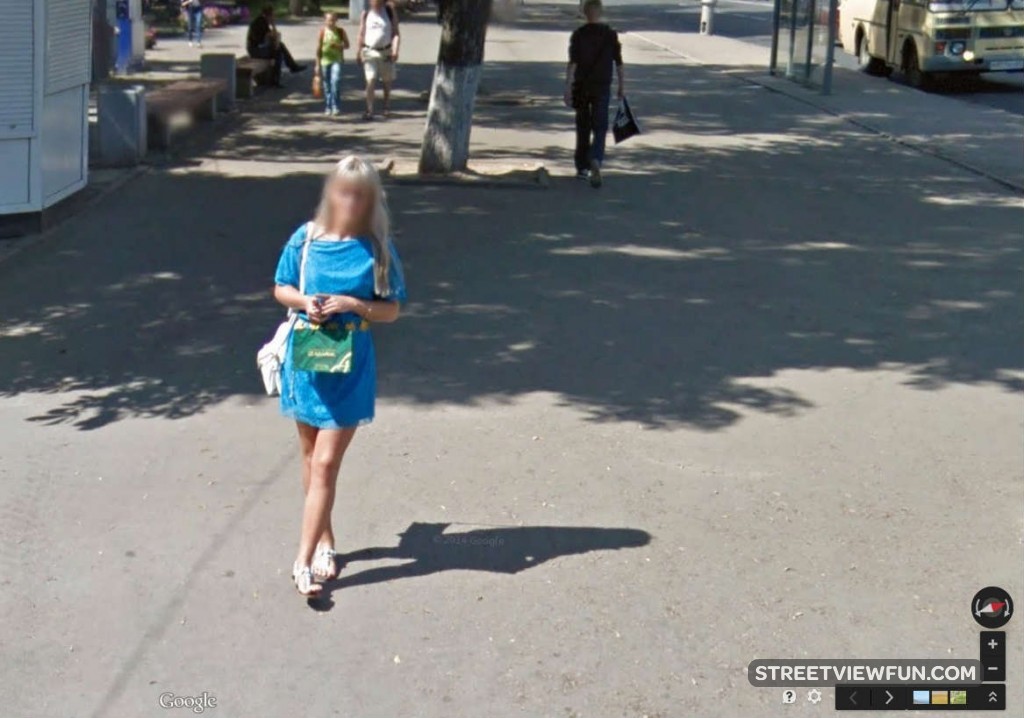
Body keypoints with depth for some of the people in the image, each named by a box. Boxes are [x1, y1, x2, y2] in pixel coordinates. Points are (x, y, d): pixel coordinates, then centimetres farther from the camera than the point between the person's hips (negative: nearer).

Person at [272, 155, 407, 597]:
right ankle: (324, 540, 33)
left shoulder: (377, 249, -6)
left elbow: (391, 310, -2)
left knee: (326, 464, -6)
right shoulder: (305, 238, -2)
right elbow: (281, 288, 8)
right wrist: (304, 301, -13)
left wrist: (352, 304, -19)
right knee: (310, 457, 15)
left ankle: (304, 560, -3)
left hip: (350, 367, -3)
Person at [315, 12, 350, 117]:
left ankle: (336, 107, -15)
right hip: (325, 61, 1)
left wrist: (339, 46, -13)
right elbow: (318, 49, 4)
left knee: (336, 81, -19)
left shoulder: (340, 31, 3)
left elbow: (347, 45, 8)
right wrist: (318, 65, 2)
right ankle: (328, 107, 16)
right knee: (327, 85, 5)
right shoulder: (322, 32, 2)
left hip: (337, 60, -1)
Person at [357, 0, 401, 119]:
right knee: (370, 81, -13)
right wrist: (359, 52, 2)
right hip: (370, 52, -1)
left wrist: (395, 50, -13)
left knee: (387, 82, 12)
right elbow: (361, 34, 7)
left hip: (386, 52, 1)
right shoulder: (365, 14, 2)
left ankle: (387, 107, 31)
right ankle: (369, 110, -17)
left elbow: (395, 33, -2)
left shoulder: (390, 12, 0)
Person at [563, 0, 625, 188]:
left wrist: (568, 88, -9)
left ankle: (582, 167, 20)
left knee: (583, 127, 13)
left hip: (581, 86, 1)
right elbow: (618, 63, 0)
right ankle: (595, 160, -27)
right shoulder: (610, 35, -1)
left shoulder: (578, 34, -3)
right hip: (602, 87, -1)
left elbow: (572, 63, -10)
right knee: (600, 127, -2)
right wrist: (622, 86, 9)